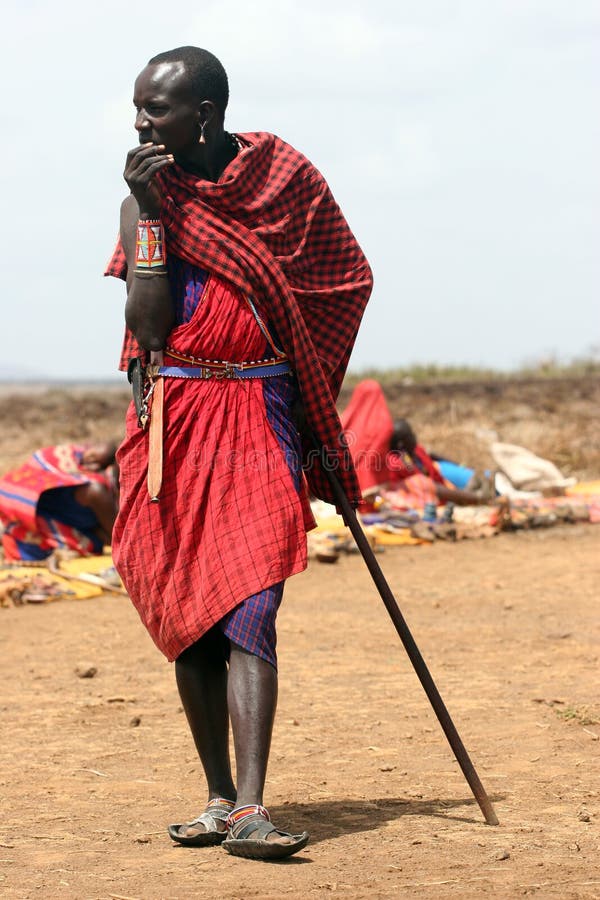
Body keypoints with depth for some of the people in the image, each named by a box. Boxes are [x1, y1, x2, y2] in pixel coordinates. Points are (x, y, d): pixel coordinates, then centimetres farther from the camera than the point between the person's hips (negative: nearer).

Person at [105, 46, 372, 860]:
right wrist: (150, 210, -14)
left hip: (259, 418, -2)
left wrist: (320, 435, 13)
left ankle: (250, 811, -17)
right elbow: (148, 324, -10)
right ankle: (219, 797, 18)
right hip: (172, 420, 2)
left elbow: (330, 295, 12)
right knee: (188, 616, 6)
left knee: (248, 610, -13)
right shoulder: (147, 196, 2)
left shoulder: (285, 181, 1)